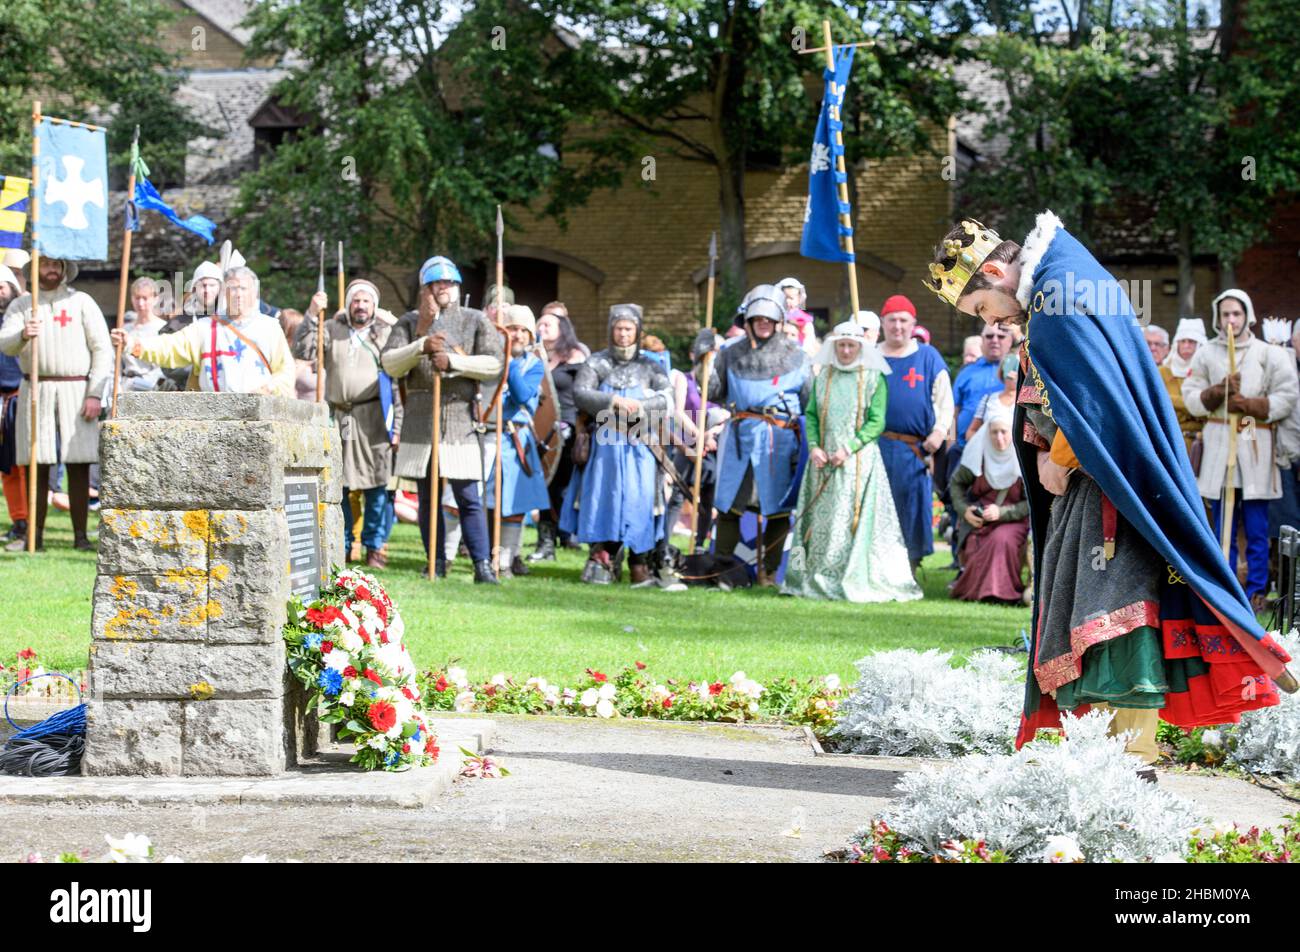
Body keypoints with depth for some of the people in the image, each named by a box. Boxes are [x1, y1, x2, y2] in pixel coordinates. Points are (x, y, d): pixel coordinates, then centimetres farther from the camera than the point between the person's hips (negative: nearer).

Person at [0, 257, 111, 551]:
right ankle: (35, 535, 1)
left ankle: (80, 535, -3)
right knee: (37, 465, -1)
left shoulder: (82, 302, 8)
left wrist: (95, 394, -6)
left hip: (75, 390, -1)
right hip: (35, 391, 1)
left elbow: (102, 349, 4)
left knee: (78, 465, -5)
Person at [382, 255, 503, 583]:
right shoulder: (410, 322, 11)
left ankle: (482, 563, -6)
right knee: (428, 497, 7)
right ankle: (436, 562, 14)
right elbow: (389, 363, -1)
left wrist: (453, 362, -15)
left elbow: (494, 363, -4)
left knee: (468, 497, -6)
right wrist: (422, 346, -16)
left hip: (461, 417, -2)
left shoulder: (475, 320, 7)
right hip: (419, 418, 2)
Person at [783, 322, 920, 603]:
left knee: (856, 519, -7)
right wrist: (814, 447, -6)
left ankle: (856, 580, -5)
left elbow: (876, 422, -6)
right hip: (824, 460, 4)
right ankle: (820, 579, 8)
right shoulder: (823, 377, 11)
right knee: (821, 519, 3)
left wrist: (849, 448, -15)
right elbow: (811, 415, 11)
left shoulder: (873, 379, -1)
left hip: (859, 460, -4)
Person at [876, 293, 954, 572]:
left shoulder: (929, 357, 8)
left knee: (912, 507, -1)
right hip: (875, 446, 1)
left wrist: (939, 431, -6)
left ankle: (907, 572, 7)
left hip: (914, 449, -1)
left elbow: (944, 400, 7)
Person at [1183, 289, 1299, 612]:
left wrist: (1248, 404, -11)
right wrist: (1219, 392, -12)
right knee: (1222, 524, 6)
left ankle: (1257, 591, 6)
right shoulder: (1206, 355, 10)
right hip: (1218, 443, 2)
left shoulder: (1269, 354, 3)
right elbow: (1191, 398, 5)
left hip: (1255, 444, -2)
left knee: (1257, 527, -1)